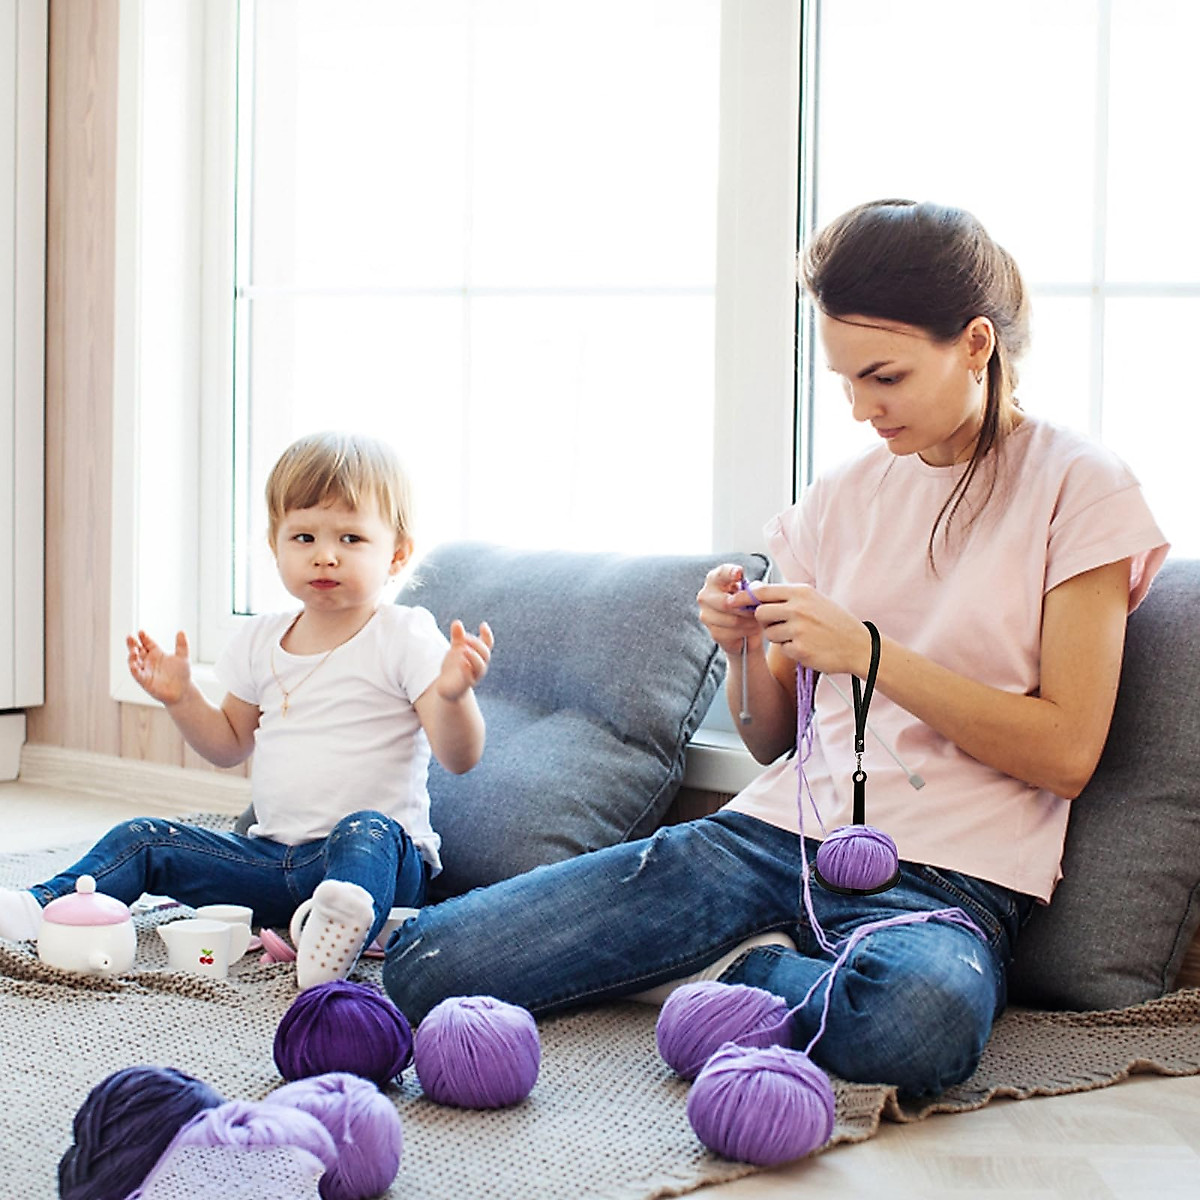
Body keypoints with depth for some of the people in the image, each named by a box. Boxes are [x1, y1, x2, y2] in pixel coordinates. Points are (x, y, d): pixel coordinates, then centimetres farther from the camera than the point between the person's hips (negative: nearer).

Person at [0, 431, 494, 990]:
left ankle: (334, 943, -68)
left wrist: (453, 694, -35)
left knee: (367, 830, -41)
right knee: (142, 839, -2)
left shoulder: (406, 637, -7)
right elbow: (230, 744, 24)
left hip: (386, 858, -6)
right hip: (272, 857, 7)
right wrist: (182, 698, 6)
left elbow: (458, 757, -14)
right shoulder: (261, 640, 11)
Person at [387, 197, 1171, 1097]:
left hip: (943, 879, -4)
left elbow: (1066, 753, -7)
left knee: (921, 1017, -43)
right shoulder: (840, 499, 15)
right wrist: (745, 649, -3)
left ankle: (734, 971, -11)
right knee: (423, 964, -13)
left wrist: (868, 651, -11)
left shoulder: (1078, 486, 1)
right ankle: (768, 957, 0)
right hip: (775, 831, 4)